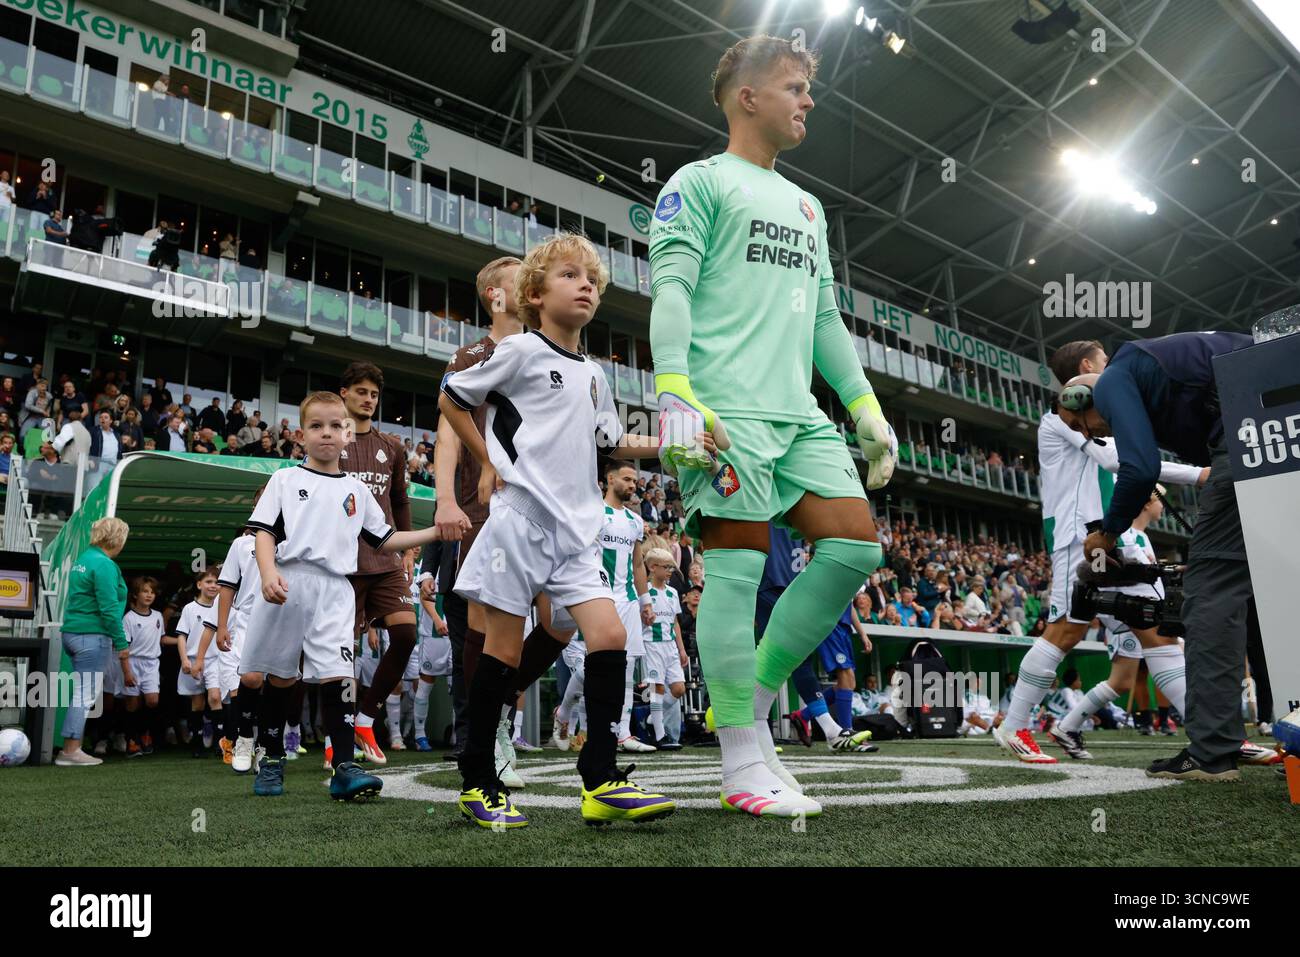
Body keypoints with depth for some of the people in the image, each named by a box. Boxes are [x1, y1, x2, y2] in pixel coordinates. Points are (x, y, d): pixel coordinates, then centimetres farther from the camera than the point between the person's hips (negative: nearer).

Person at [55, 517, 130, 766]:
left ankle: (70, 748, 17)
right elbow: (109, 608, -18)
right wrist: (121, 642, -13)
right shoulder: (104, 564, -14)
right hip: (93, 635, -10)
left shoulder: (83, 559, 15)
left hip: (73, 632, 10)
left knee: (82, 692, 14)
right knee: (85, 694, -5)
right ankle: (71, 752, -2)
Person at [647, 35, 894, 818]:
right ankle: (743, 766, -1)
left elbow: (826, 318, 27)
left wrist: (866, 408, 18)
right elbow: (670, 291, -6)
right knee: (738, 566, -9)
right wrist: (675, 393, -20)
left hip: (798, 412, 8)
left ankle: (756, 696, 9)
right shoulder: (701, 182, 7)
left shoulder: (806, 206, 29)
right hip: (728, 409, -7)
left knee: (856, 541, -4)